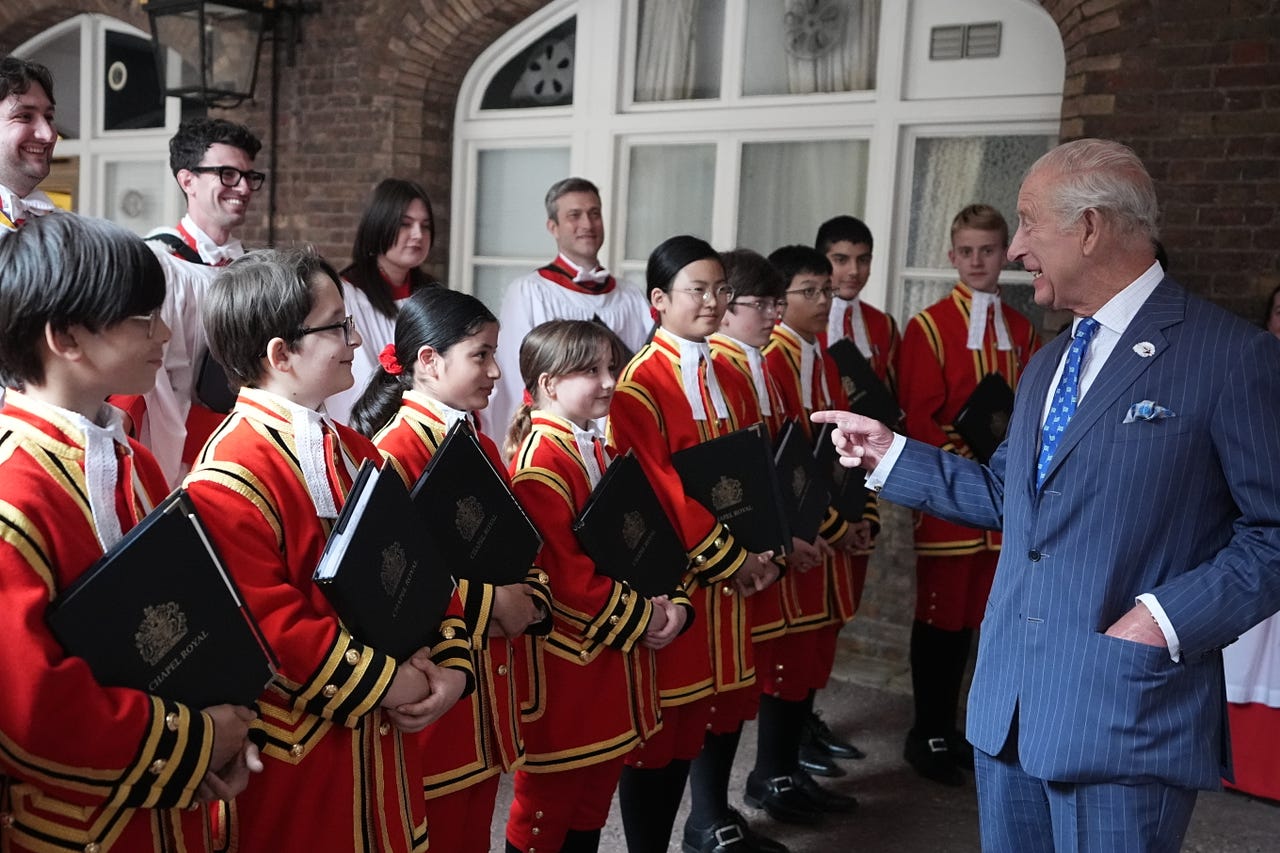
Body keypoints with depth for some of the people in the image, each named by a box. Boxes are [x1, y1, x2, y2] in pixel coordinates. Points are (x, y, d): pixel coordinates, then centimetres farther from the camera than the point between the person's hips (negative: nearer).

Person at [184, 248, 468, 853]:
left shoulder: (355, 452, 10)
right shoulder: (231, 475, -18)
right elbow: (263, 619, -22)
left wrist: (447, 661, -2)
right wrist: (380, 681, -16)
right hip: (294, 748, -8)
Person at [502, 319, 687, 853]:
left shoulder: (598, 451, 10)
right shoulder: (542, 460, -19)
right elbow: (563, 571, -24)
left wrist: (673, 602, -2)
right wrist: (639, 617, -15)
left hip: (617, 652, 9)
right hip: (566, 657, -9)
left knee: (598, 788, 20)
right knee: (548, 797, 7)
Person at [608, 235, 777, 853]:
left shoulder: (731, 381, 11)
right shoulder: (640, 384, -14)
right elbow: (658, 491, -19)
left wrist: (759, 548, -1)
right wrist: (728, 559, -15)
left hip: (734, 572, 8)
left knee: (727, 697, 18)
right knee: (662, 713, 1)